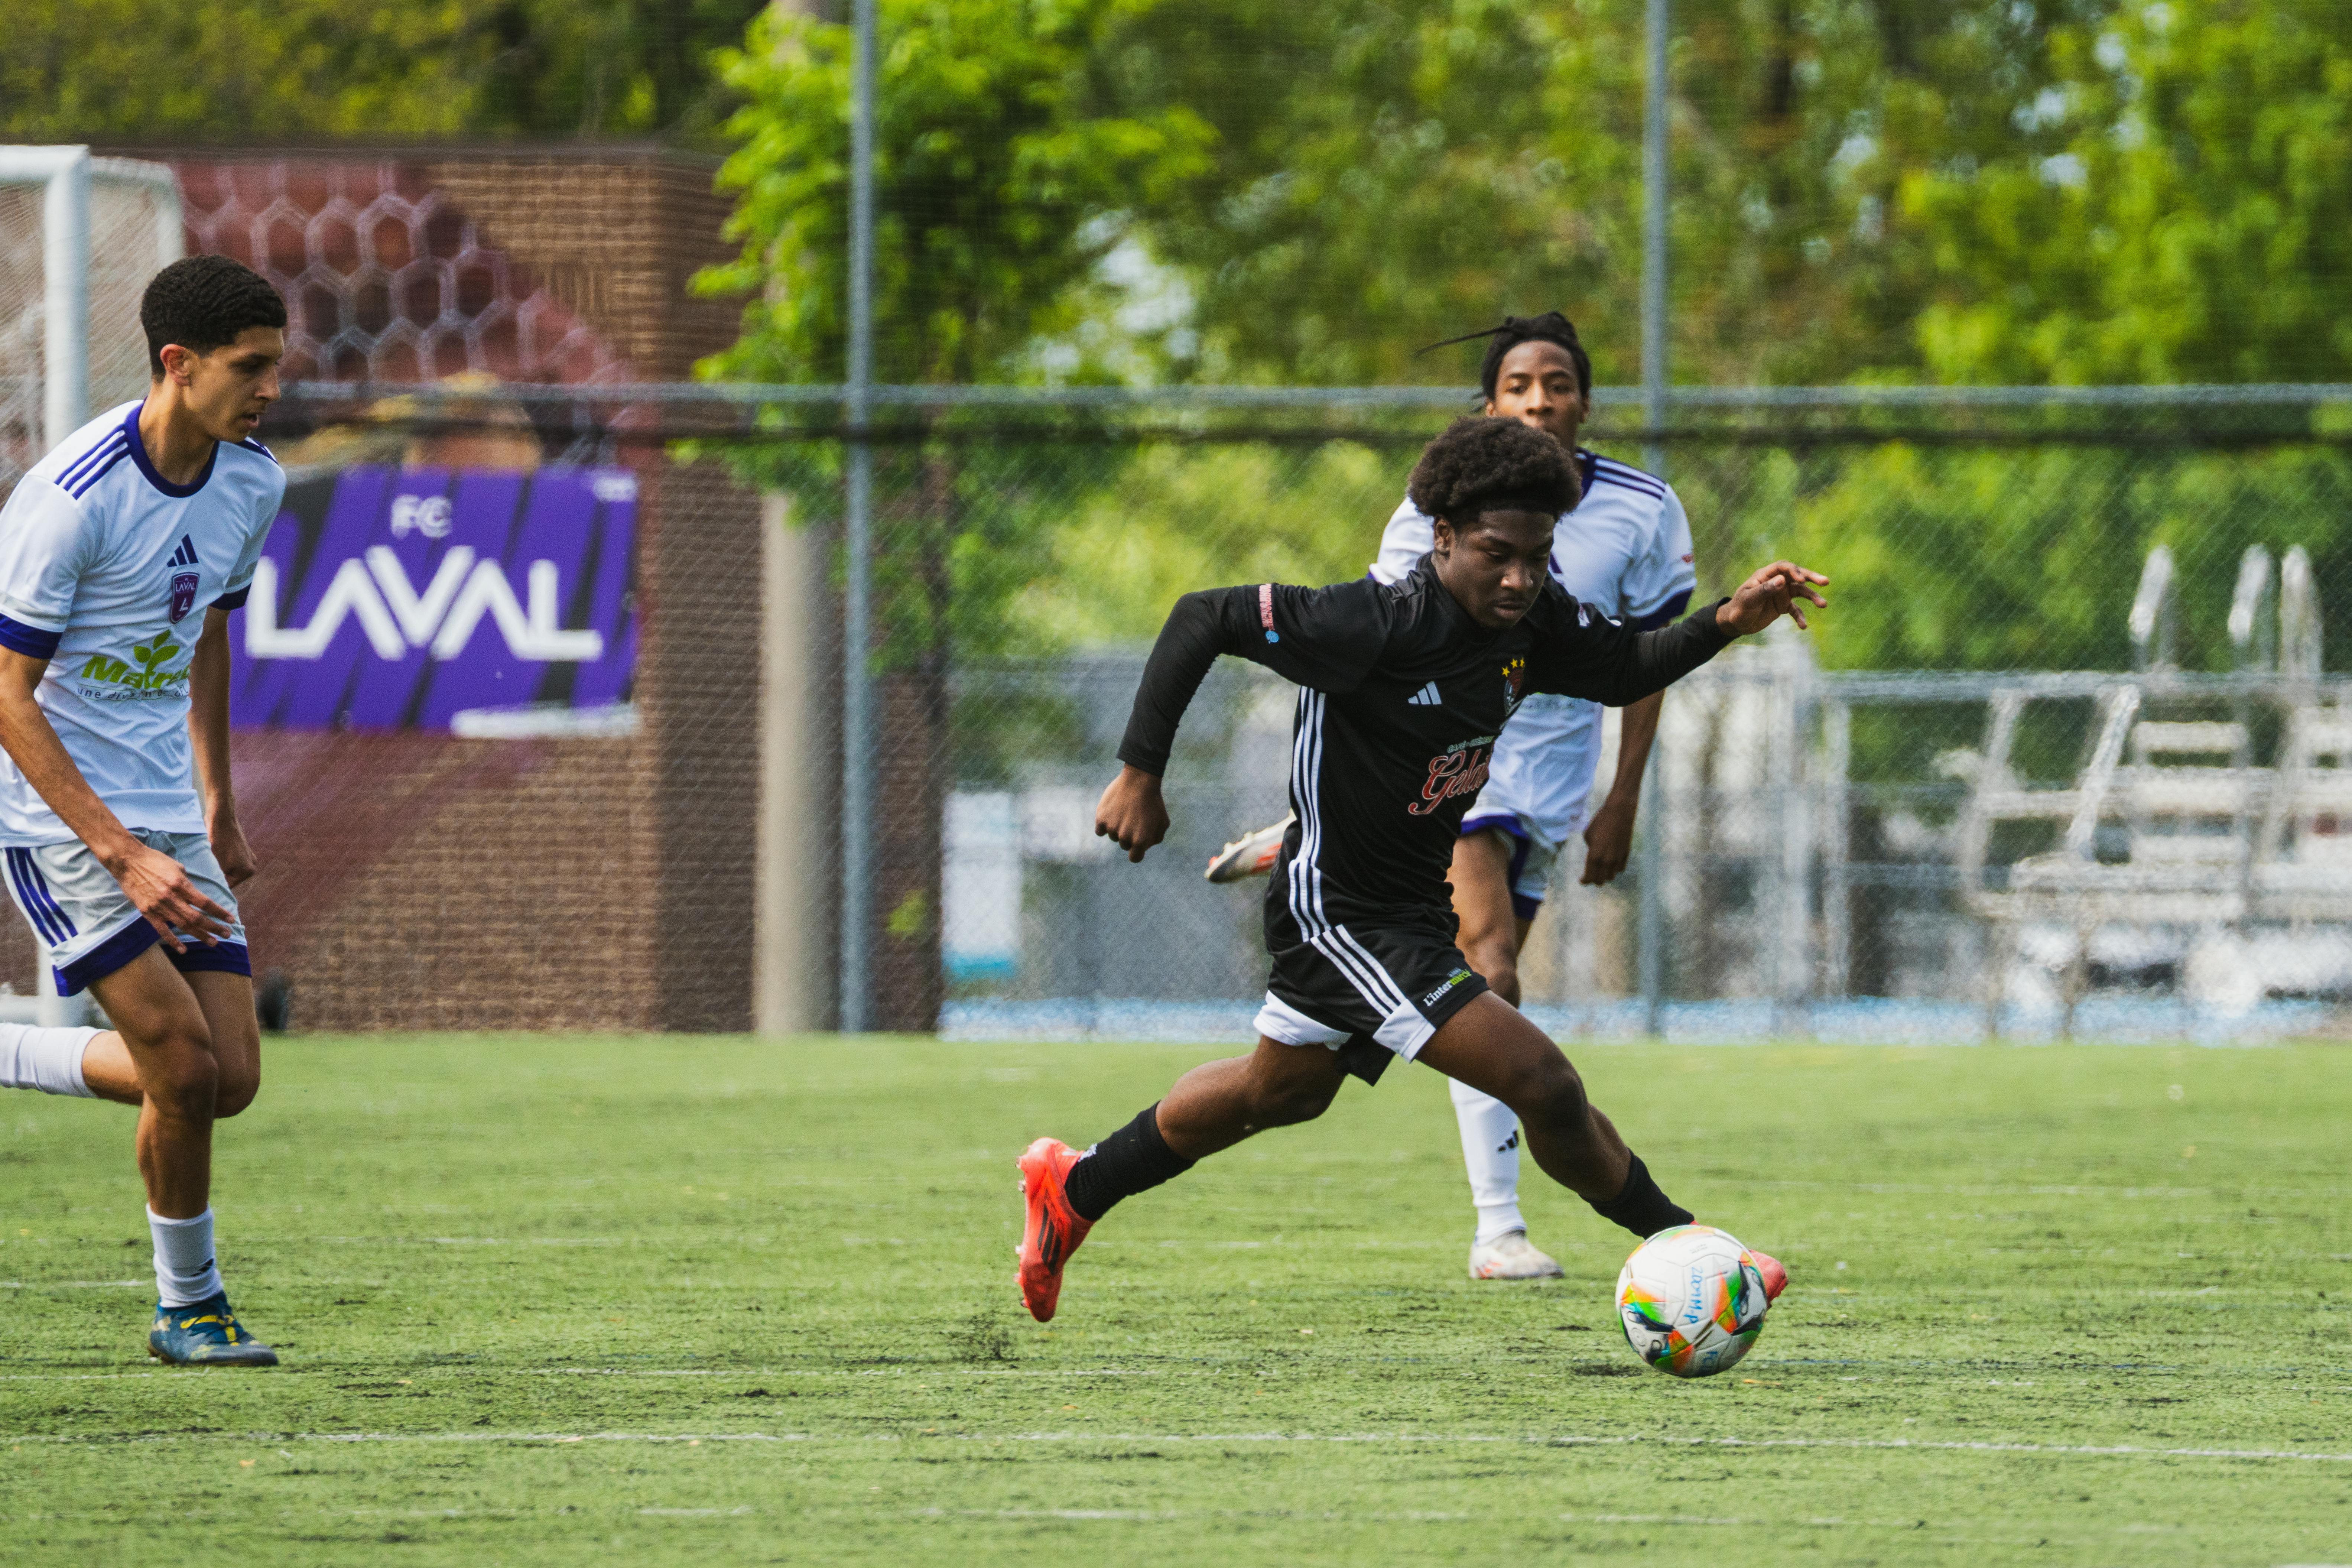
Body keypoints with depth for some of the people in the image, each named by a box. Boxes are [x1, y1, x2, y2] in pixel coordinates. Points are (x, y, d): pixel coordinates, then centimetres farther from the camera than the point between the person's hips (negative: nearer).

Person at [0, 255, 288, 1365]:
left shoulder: (252, 483, 1)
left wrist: (217, 807, 19)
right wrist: (126, 858, -23)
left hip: (167, 813, 7)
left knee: (229, 1080, -2)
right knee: (185, 1061, -16)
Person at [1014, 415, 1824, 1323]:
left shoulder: (1531, 619, -7)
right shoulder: (1380, 624, -28)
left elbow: (1624, 670, 9)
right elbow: (1203, 618, -23)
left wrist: (1728, 622, -9)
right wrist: (1140, 773, -23)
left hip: (1412, 904, 10)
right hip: (1339, 913, -10)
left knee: (1279, 1092, 30)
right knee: (1540, 1081, -17)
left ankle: (1074, 1188, 48)